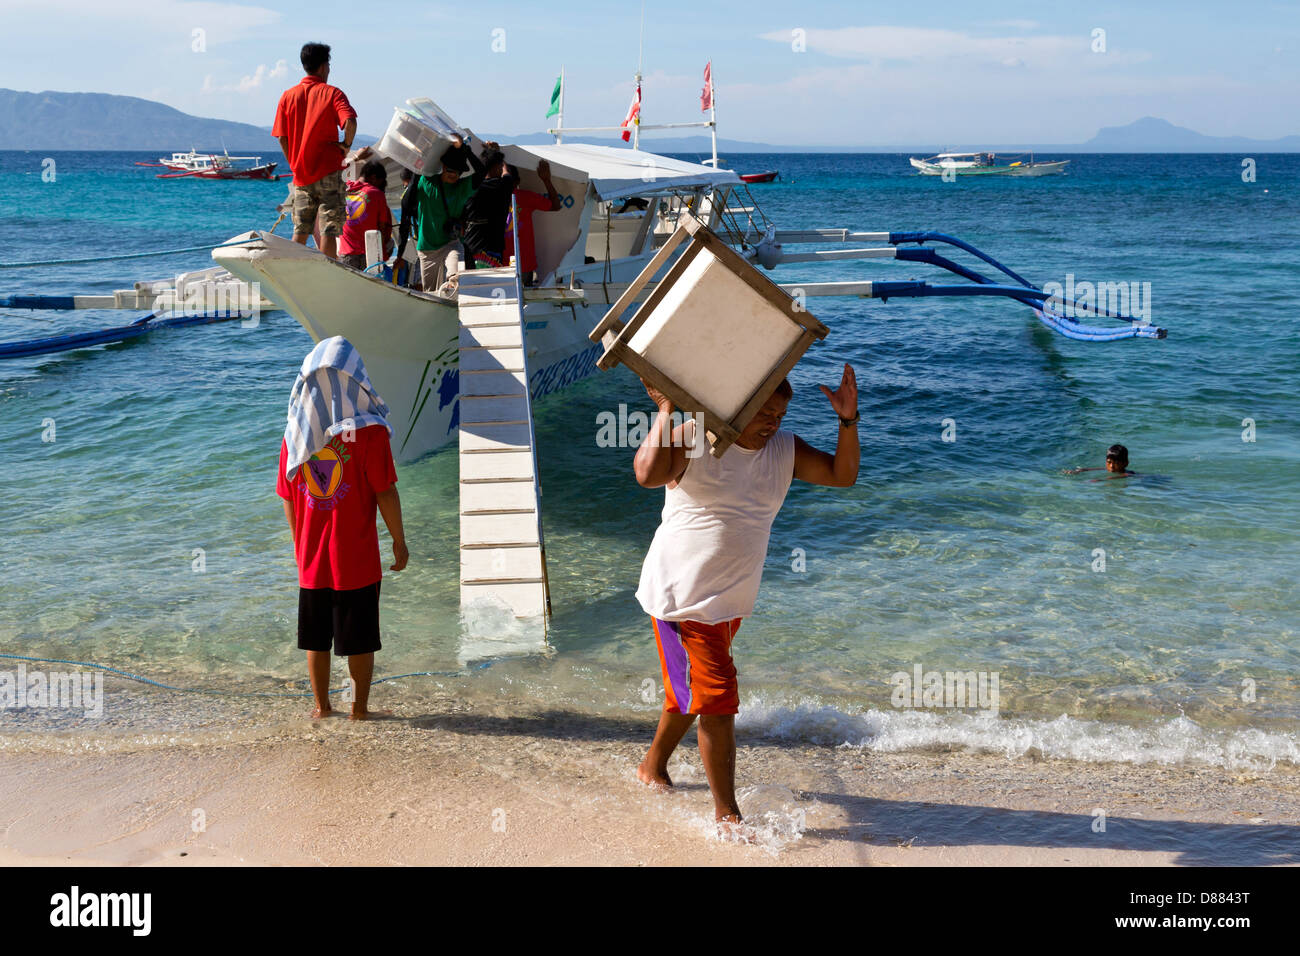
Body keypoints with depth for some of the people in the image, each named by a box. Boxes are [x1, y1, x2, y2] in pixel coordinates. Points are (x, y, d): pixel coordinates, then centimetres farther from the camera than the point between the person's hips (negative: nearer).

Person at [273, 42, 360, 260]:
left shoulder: (288, 96, 8)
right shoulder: (331, 93, -4)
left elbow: (282, 138, 6)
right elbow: (350, 121, -21)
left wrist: (295, 166, 14)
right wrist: (346, 144, -4)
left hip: (301, 176, 4)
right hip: (328, 171, -4)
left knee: (300, 231, 10)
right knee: (328, 230, -4)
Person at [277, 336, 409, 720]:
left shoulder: (295, 433, 0)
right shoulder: (368, 430, -13)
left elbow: (288, 498, 6)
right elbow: (385, 492, -13)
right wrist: (399, 541, -2)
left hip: (311, 559, 4)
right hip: (357, 559, -4)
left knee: (316, 636, 15)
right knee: (360, 638, 7)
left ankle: (321, 705, 23)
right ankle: (360, 708, 14)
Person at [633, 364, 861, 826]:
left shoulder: (785, 450, 3)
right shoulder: (692, 439, -16)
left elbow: (842, 475, 1)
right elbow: (648, 474, -33)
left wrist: (848, 420, -12)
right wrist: (665, 411, -31)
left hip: (731, 600, 7)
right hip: (682, 596, -7)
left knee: (690, 692, 22)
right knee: (717, 701, -8)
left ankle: (653, 767, 46)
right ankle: (727, 813, 3)